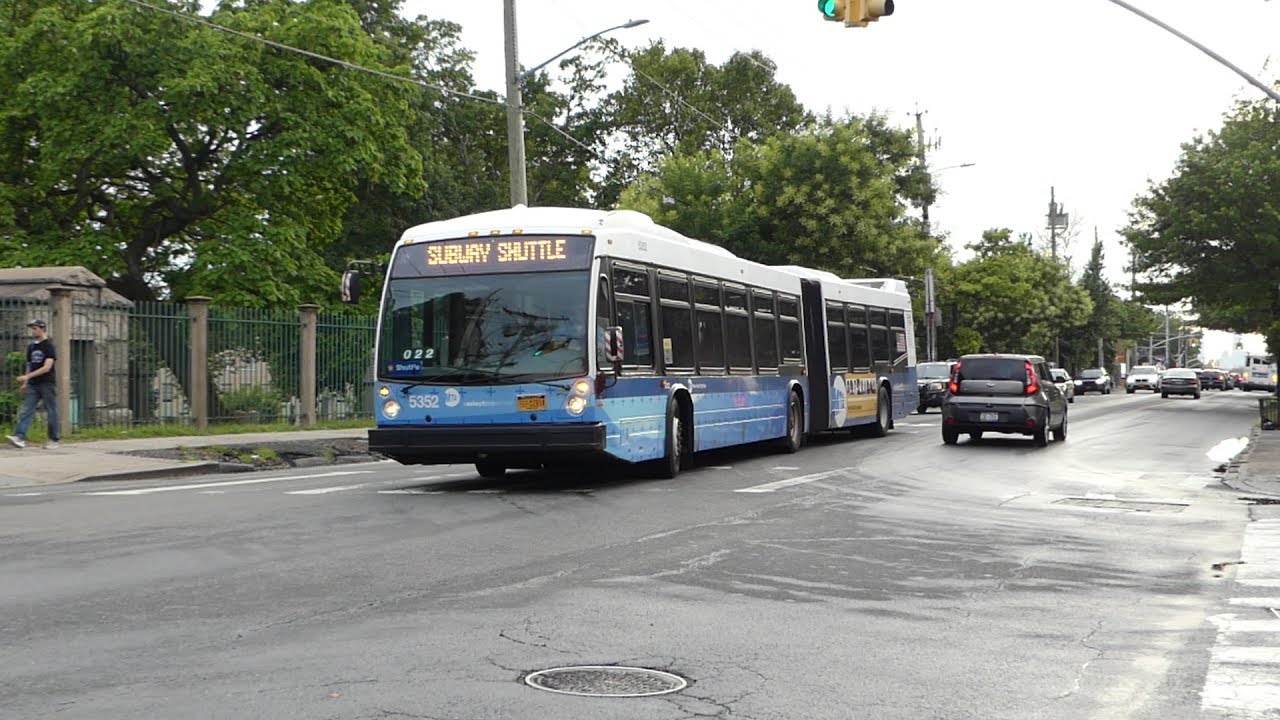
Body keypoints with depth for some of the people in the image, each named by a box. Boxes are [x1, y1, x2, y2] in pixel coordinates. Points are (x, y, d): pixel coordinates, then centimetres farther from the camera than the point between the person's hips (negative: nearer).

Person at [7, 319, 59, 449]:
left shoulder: (49, 346, -7)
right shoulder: (31, 347, 13)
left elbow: (47, 367, -17)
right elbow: (30, 365, 20)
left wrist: (27, 376, -22)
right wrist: (25, 383, 13)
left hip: (47, 384, -6)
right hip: (33, 385, 6)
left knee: (51, 413, 0)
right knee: (26, 410, -7)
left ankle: (53, 440, 7)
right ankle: (20, 437, -16)